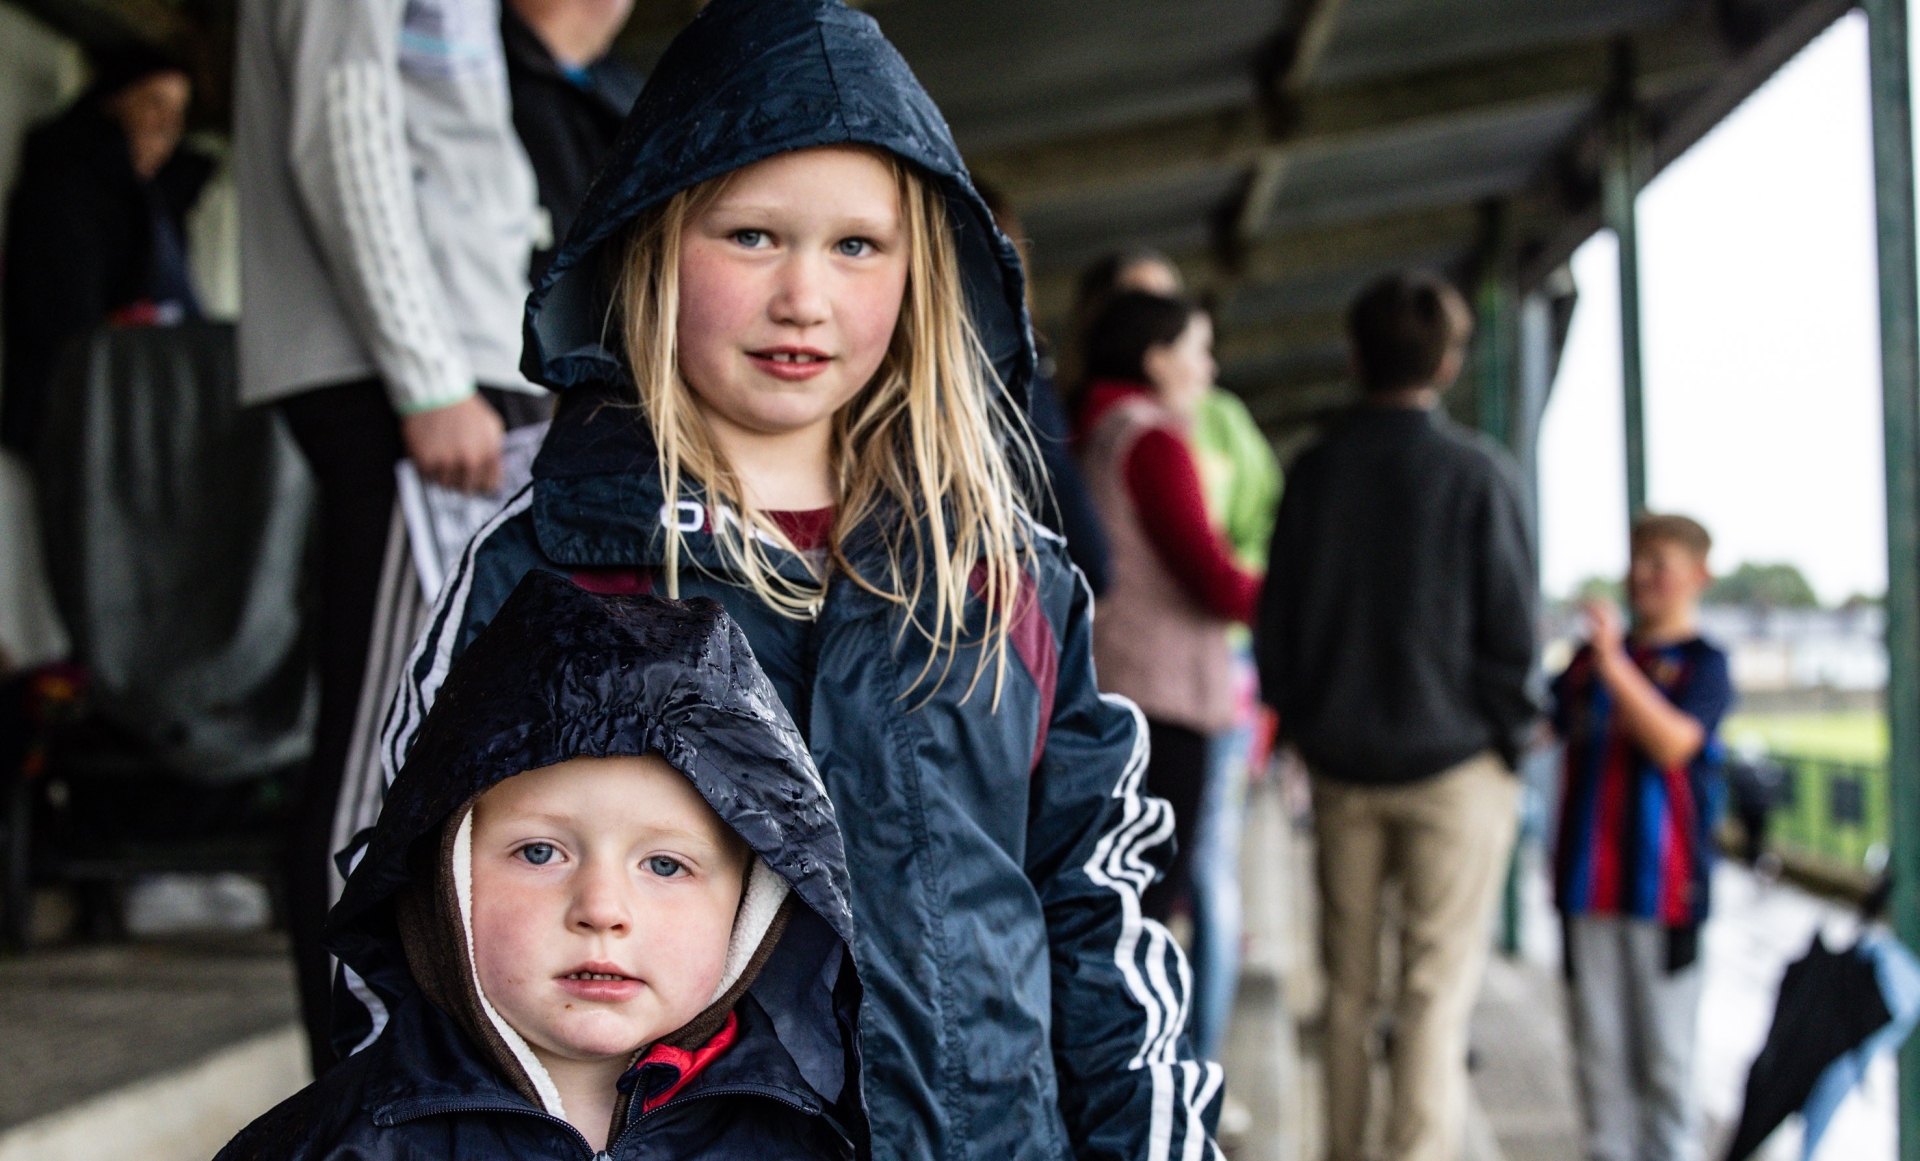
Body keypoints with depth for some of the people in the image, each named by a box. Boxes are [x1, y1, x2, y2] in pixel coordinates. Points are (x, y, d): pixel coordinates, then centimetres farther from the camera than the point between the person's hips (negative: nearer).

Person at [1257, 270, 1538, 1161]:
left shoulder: (1315, 470, 2)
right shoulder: (1476, 474, -9)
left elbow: (1276, 619, 6)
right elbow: (1510, 628, -8)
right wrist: (1510, 737, 5)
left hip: (1341, 761, 4)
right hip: (1454, 761, -4)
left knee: (1348, 986, 14)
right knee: (1436, 993, -1)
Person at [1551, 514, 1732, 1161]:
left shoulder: (1703, 663, -1)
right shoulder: (1590, 656, 14)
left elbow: (1674, 743, -17)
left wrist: (1614, 664, -23)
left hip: (1663, 885, -4)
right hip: (1589, 882, 5)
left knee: (1664, 1051, 1)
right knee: (1599, 1046, 7)